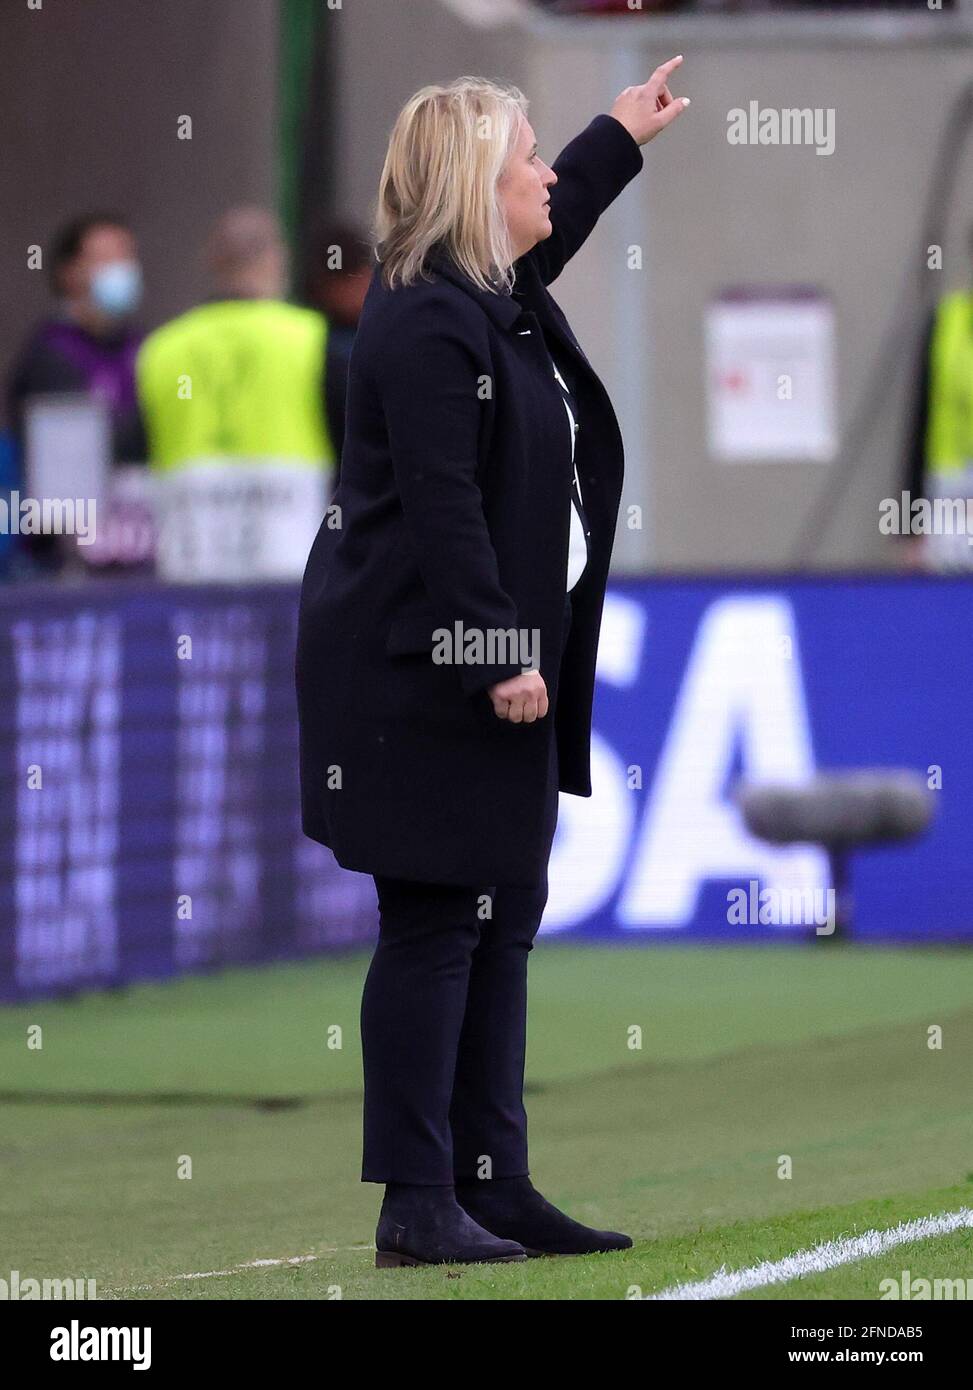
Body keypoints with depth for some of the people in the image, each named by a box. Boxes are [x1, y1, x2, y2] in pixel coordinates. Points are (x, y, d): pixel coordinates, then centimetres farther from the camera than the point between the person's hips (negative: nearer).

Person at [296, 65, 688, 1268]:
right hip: (421, 681, -11)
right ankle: (418, 1207, -5)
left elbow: (556, 218, 39)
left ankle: (493, 1187, 15)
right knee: (435, 929, -8)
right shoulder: (425, 328, -18)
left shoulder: (495, 300, 13)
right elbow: (442, 510, -22)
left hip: (499, 671, 11)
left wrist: (622, 133, 51)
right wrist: (495, 659, -24)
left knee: (501, 924, 11)